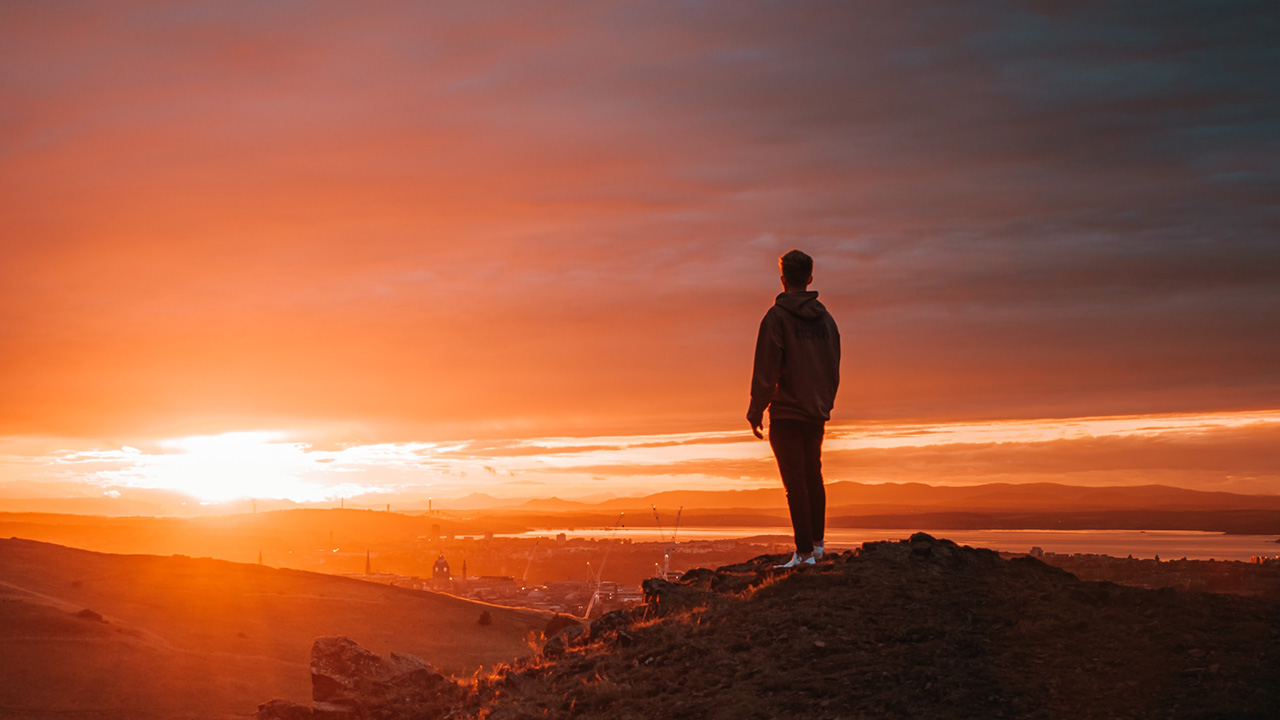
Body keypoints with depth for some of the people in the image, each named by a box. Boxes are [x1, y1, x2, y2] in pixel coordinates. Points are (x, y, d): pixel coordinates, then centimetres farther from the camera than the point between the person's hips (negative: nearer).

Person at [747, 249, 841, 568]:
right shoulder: (825, 318, 9)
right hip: (817, 413, 6)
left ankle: (805, 551, -6)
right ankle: (816, 543, 24)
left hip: (786, 413, -6)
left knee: (795, 482, -5)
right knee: (813, 477, 18)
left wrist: (756, 411, -8)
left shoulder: (777, 316, -10)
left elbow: (766, 370, -13)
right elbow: (834, 368, 13)